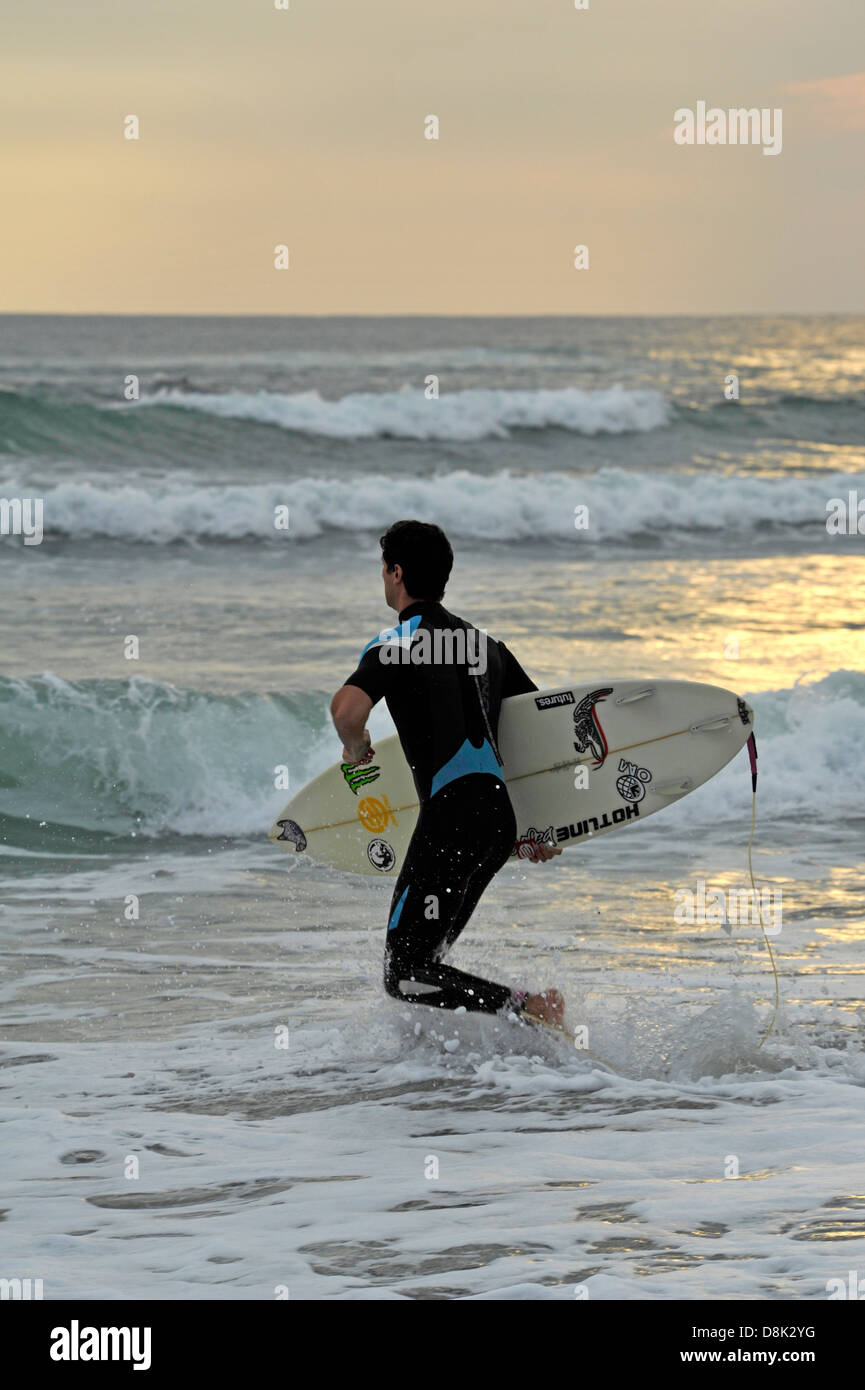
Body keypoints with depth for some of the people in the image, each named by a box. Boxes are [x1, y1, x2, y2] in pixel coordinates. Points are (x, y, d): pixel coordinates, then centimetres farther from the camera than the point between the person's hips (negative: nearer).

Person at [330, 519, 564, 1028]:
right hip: (501, 820, 8)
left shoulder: (396, 644, -3)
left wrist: (357, 749, 1)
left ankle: (528, 1008, -25)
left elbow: (348, 709, -23)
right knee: (424, 958, 18)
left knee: (406, 975, -10)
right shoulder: (483, 643, 20)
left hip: (450, 816, -8)